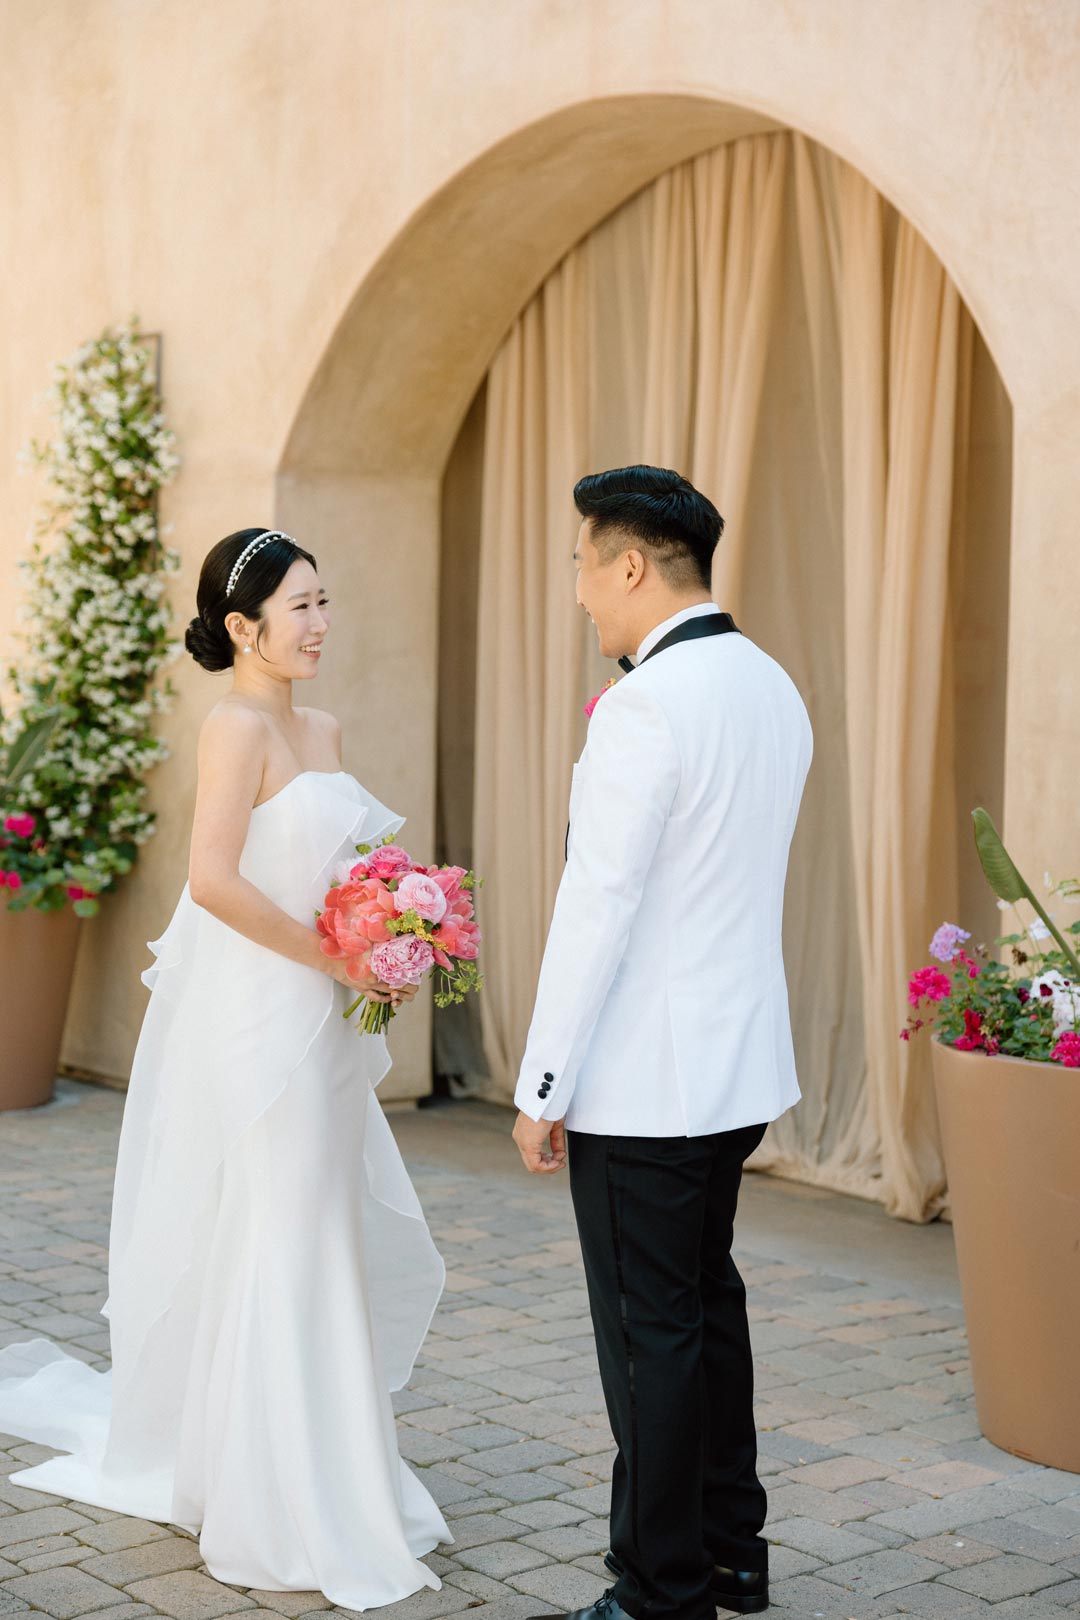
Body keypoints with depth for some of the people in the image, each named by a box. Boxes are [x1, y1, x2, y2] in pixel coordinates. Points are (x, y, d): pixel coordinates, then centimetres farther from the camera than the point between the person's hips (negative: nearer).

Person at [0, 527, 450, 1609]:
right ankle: (283, 1521, 10)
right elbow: (214, 879, -22)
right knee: (278, 1255, -1)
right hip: (258, 1024, -9)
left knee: (347, 1248, 14)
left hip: (315, 1028, 9)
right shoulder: (238, 724, -13)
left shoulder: (320, 731, 14)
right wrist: (334, 960, -17)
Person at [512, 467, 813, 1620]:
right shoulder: (774, 689, 8)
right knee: (707, 1302, 20)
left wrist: (541, 1089, -14)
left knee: (649, 1332, 2)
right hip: (742, 1064, 9)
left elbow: (595, 909, -20)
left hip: (644, 1081, -9)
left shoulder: (645, 709, -20)